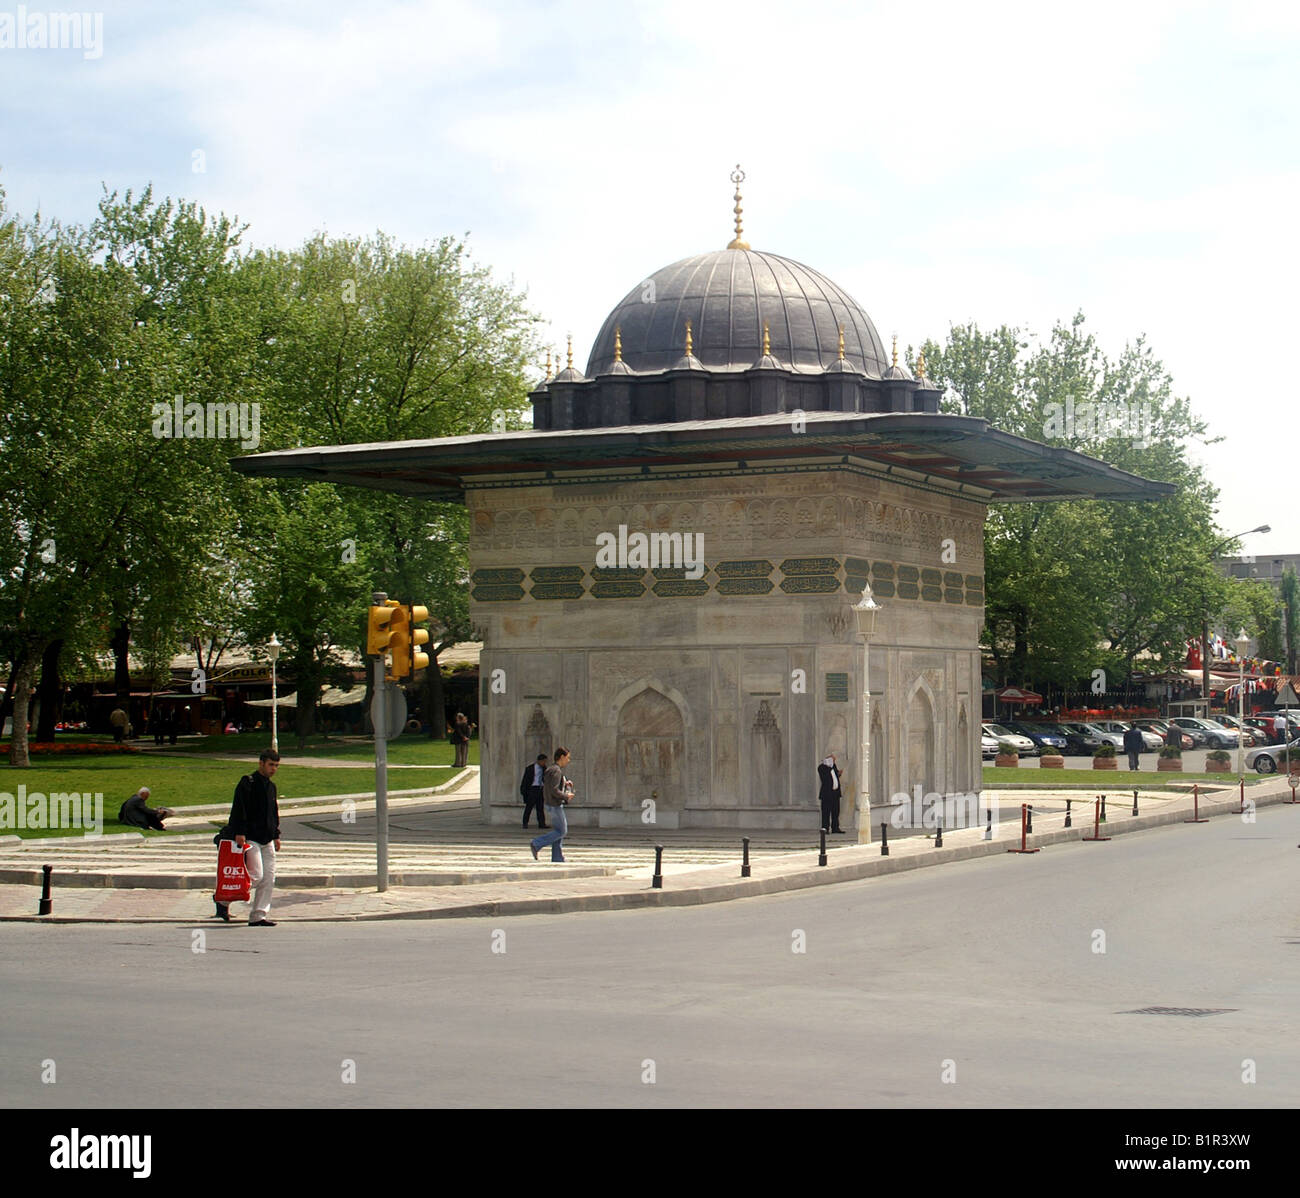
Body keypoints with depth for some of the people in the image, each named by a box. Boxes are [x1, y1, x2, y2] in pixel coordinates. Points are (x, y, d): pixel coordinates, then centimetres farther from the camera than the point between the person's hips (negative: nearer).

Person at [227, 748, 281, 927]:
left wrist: (276, 836, 21)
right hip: (250, 838, -8)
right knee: (256, 875, -16)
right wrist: (239, 833, -22)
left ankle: (258, 916, 7)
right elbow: (238, 810, -14)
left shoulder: (271, 786, 18)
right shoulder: (247, 783, -8)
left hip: (267, 841, 8)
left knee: (269, 879, 3)